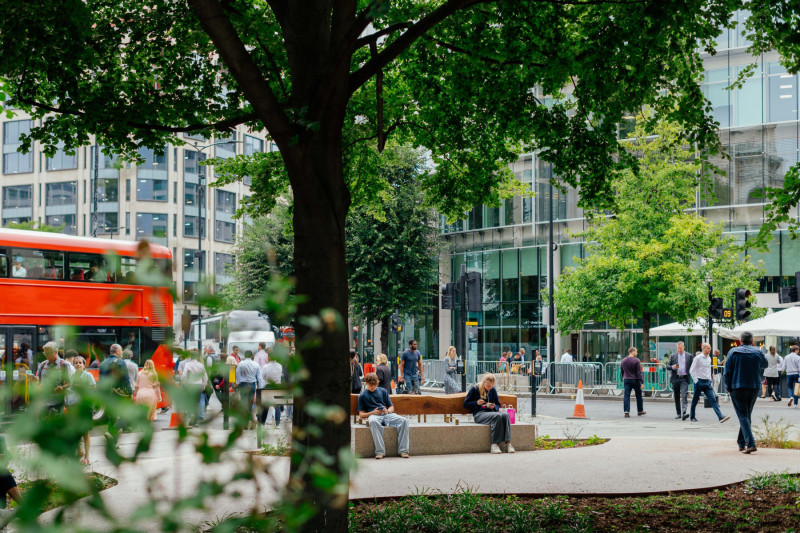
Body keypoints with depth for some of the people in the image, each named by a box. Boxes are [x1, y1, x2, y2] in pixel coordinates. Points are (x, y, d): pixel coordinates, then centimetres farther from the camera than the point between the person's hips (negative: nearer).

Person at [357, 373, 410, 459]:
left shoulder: (383, 391, 23)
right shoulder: (362, 395, 15)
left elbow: (392, 407, 21)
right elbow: (361, 414, 10)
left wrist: (387, 411, -4)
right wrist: (373, 412, -8)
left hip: (387, 414, 3)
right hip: (373, 415, -3)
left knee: (404, 420, -27)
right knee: (373, 422, -43)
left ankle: (403, 450, -28)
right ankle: (380, 451, -44)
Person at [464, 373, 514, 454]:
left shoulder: (493, 390, 15)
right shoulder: (474, 389, 3)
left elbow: (498, 405, 23)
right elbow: (466, 404, 4)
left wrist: (494, 407, -2)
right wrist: (477, 403, -13)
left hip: (490, 412, 5)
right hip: (479, 414, -5)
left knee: (505, 415, -28)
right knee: (497, 416, -34)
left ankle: (508, 443, -35)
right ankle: (494, 444, -34)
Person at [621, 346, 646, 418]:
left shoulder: (623, 360, 6)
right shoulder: (636, 360, -11)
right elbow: (639, 373, -14)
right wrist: (642, 382, -13)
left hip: (626, 380, 4)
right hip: (635, 380, -4)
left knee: (626, 396, 1)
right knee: (638, 396, 12)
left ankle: (626, 412, -11)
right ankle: (640, 411, 24)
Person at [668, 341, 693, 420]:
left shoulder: (689, 356, 6)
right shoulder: (672, 356, 9)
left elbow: (692, 367, 8)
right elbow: (668, 366, 8)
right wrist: (672, 367, -12)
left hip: (684, 379, -2)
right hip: (675, 379, 2)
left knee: (684, 396, -16)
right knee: (676, 397, 8)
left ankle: (683, 413, -24)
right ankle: (678, 414, 19)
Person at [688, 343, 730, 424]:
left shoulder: (709, 358, 12)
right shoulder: (698, 358, -8)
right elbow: (691, 370, -9)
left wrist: (710, 381, 16)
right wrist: (696, 381, -12)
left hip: (707, 382, 5)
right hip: (699, 382, -5)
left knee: (713, 399, -6)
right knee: (695, 400, 6)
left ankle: (720, 417, -16)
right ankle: (692, 417, 21)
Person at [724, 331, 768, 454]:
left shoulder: (733, 352, -4)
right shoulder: (758, 352, 2)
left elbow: (727, 372, -5)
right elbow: (765, 364, 22)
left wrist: (729, 388, 4)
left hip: (738, 388, -3)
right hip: (754, 388, 3)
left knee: (743, 417, -5)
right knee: (747, 416, 16)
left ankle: (751, 443, -20)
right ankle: (741, 443, 23)